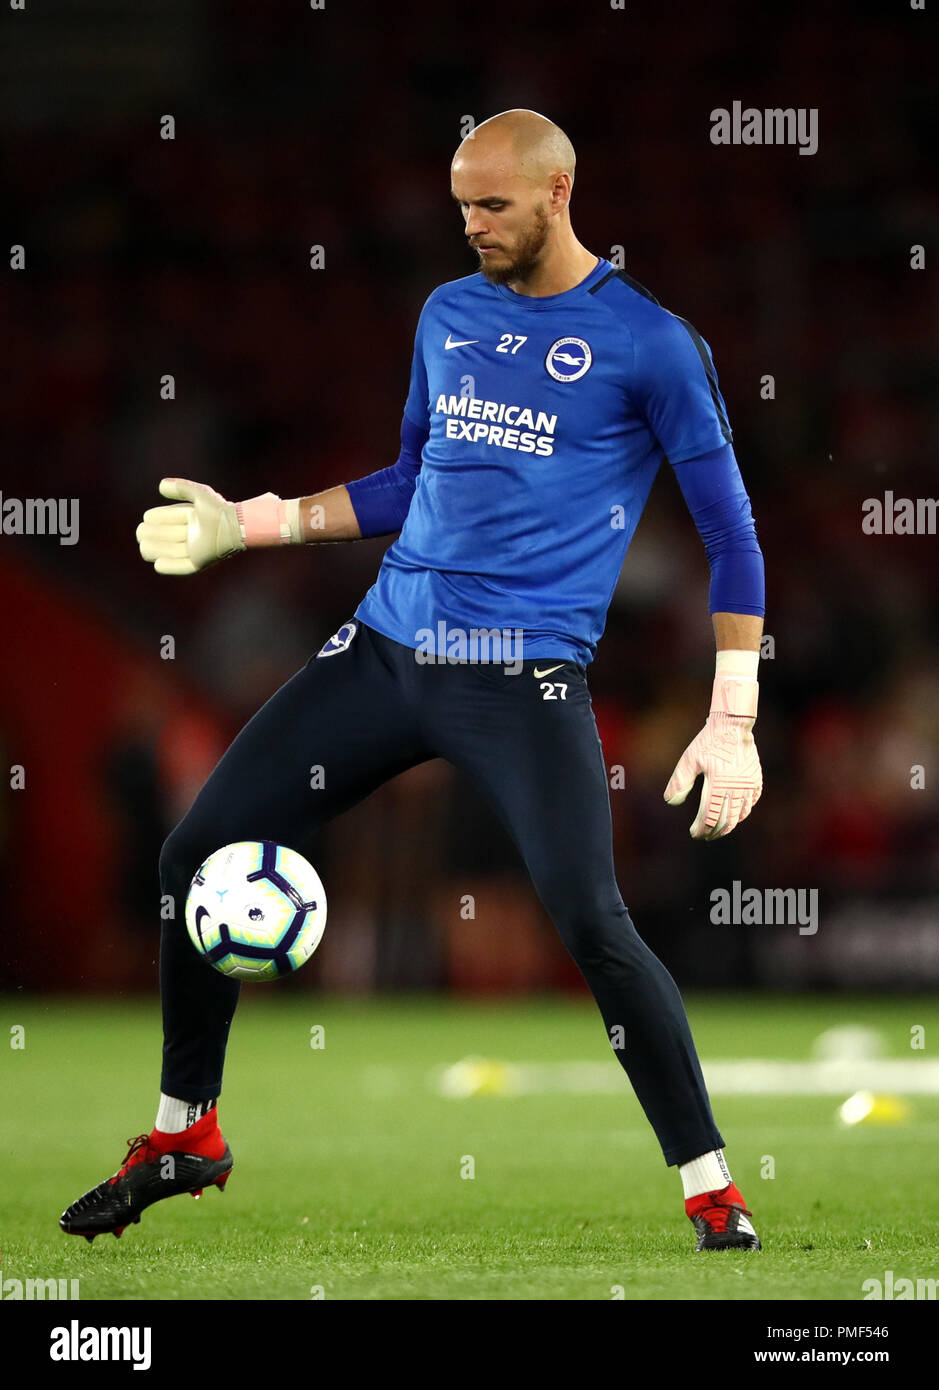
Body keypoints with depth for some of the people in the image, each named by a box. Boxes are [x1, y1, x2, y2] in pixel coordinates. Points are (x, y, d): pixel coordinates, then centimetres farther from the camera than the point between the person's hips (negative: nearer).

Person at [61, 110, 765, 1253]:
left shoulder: (648, 342, -4)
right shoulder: (449, 314, 14)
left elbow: (731, 535, -2)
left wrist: (733, 723, -9)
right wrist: (249, 524, 19)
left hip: (526, 673, -6)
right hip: (387, 647, 6)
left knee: (590, 922, -22)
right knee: (197, 853, 3)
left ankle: (712, 1192, -8)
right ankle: (184, 1135, 22)